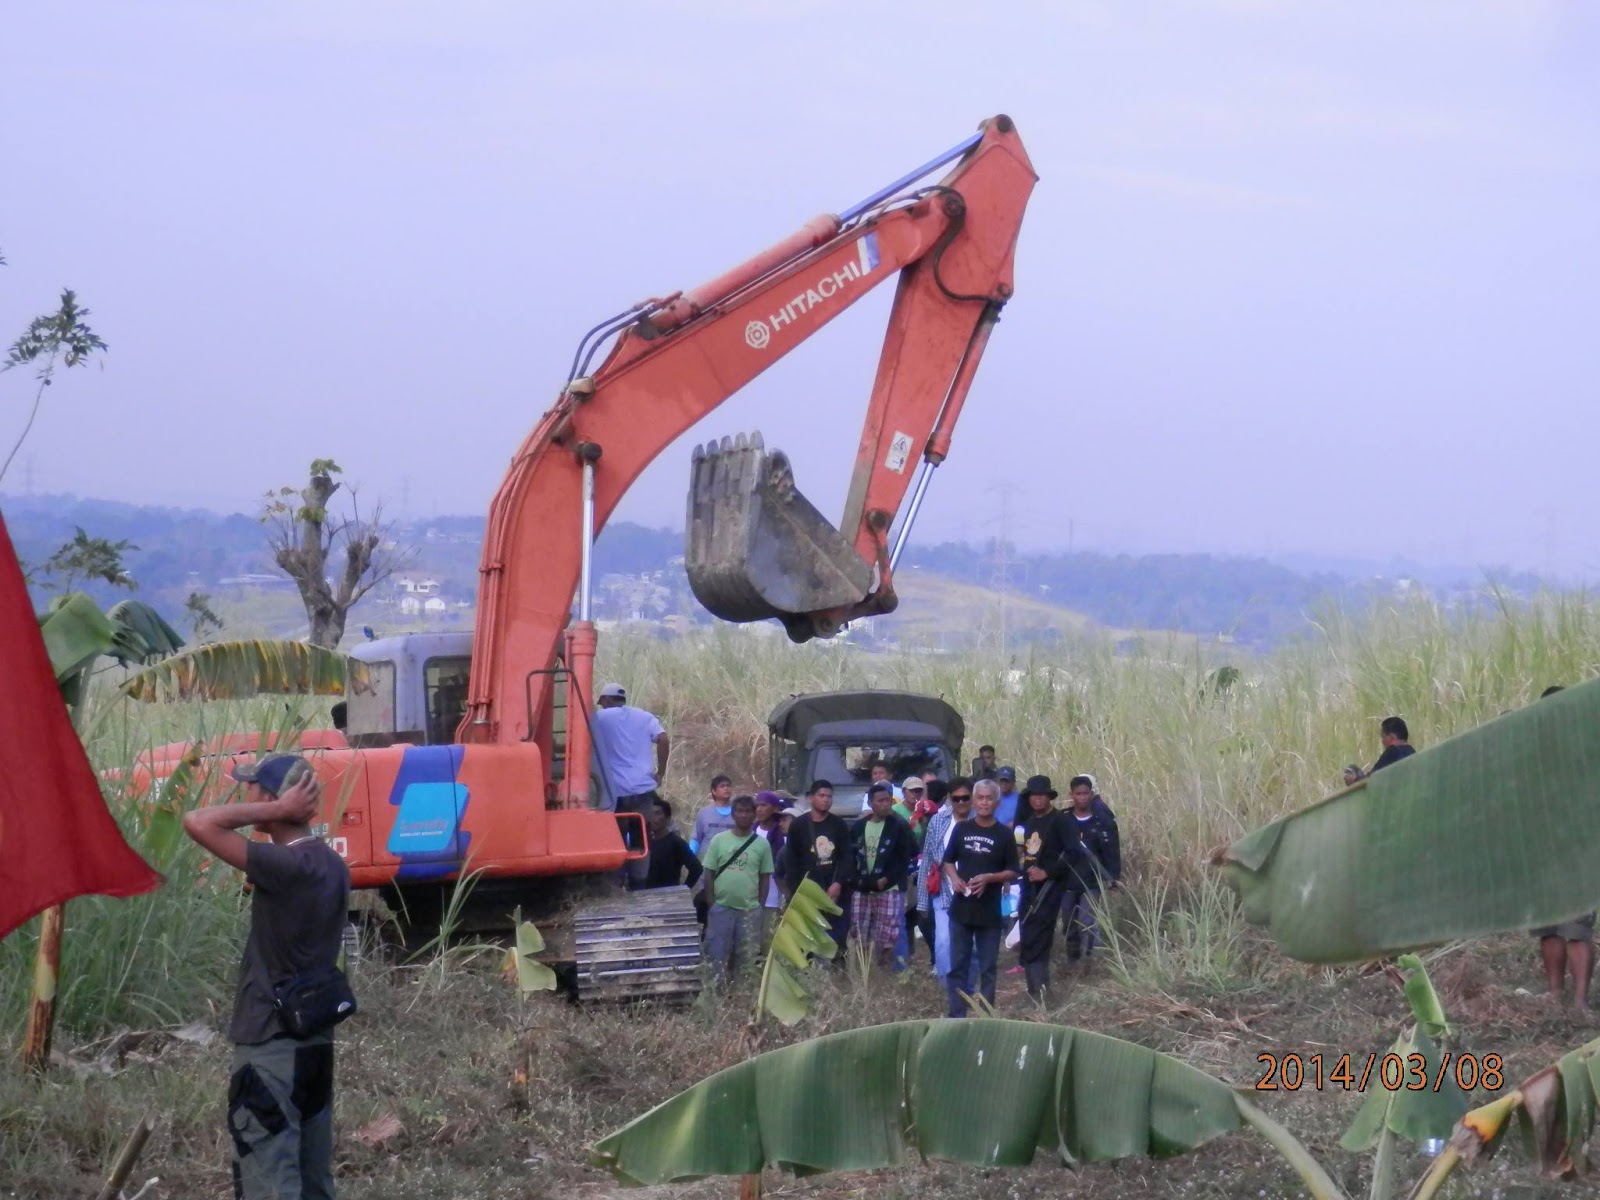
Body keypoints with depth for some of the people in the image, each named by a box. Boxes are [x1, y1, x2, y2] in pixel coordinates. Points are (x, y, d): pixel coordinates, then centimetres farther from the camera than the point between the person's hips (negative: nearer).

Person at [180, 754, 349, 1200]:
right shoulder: (330, 866, 8)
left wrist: (276, 810, -18)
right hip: (315, 1042, 9)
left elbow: (198, 822, -25)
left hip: (270, 1050, -9)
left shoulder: (285, 866, -20)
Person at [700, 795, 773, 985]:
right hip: (721, 907, -1)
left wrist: (759, 904, 1)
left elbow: (765, 877, 7)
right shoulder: (719, 840, 0)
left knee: (747, 958, 7)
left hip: (750, 910, 1)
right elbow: (709, 874, 3)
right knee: (718, 954, 1)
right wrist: (711, 904, -2)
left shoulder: (762, 844, 2)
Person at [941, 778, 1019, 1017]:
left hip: (989, 912, -2)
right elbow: (948, 861, 13)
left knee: (988, 968, 4)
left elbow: (1012, 872, 1)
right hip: (961, 908, 2)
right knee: (958, 966, 4)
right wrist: (954, 878, -8)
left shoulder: (1004, 835, 0)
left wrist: (988, 878, -15)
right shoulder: (961, 829, 6)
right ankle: (957, 1017, 8)